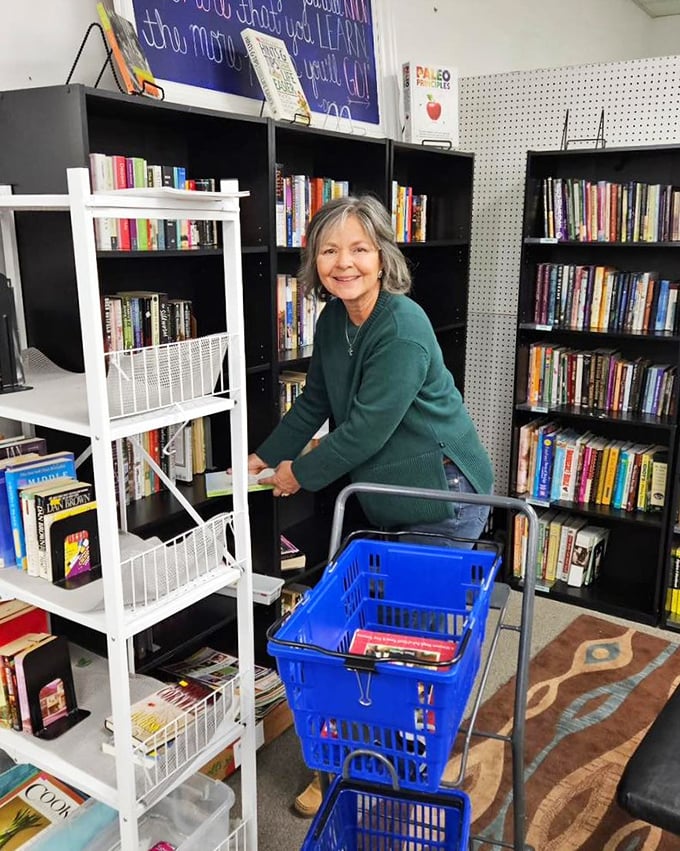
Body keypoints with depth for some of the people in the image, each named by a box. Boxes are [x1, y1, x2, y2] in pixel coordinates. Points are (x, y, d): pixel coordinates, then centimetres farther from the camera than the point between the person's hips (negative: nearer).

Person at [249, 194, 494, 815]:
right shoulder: (333, 320, 3)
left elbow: (367, 428, -24)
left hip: (444, 496, -8)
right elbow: (314, 403, 13)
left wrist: (301, 473, -11)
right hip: (387, 499, 8)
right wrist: (266, 456, 11)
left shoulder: (403, 329, -25)